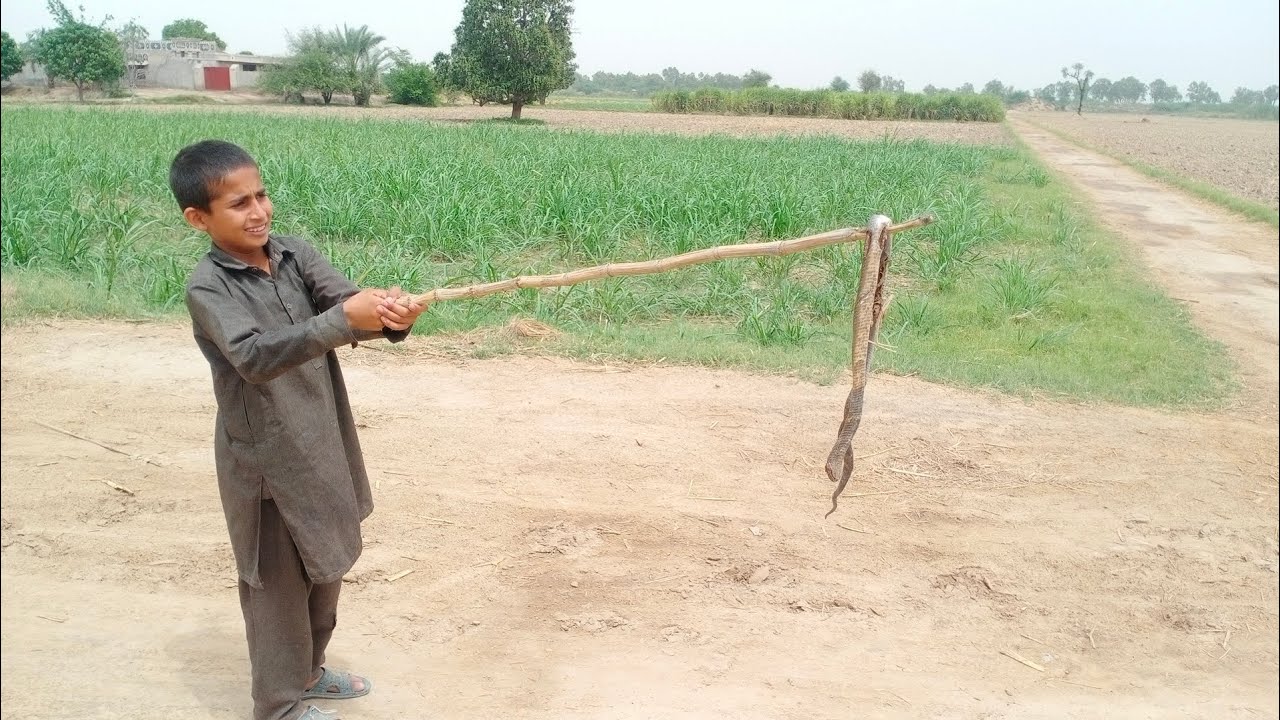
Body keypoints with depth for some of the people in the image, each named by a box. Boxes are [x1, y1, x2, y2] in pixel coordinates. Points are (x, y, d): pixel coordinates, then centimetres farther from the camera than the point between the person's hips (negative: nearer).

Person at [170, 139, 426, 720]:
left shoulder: (296, 255, -1)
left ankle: (308, 672, 44)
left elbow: (348, 304, -15)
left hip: (324, 446, 6)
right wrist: (344, 320, -45)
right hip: (264, 460, -6)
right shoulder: (207, 288, -17)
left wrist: (390, 315, -39)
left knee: (326, 567, 21)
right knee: (279, 582, 9)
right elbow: (256, 356, -34)